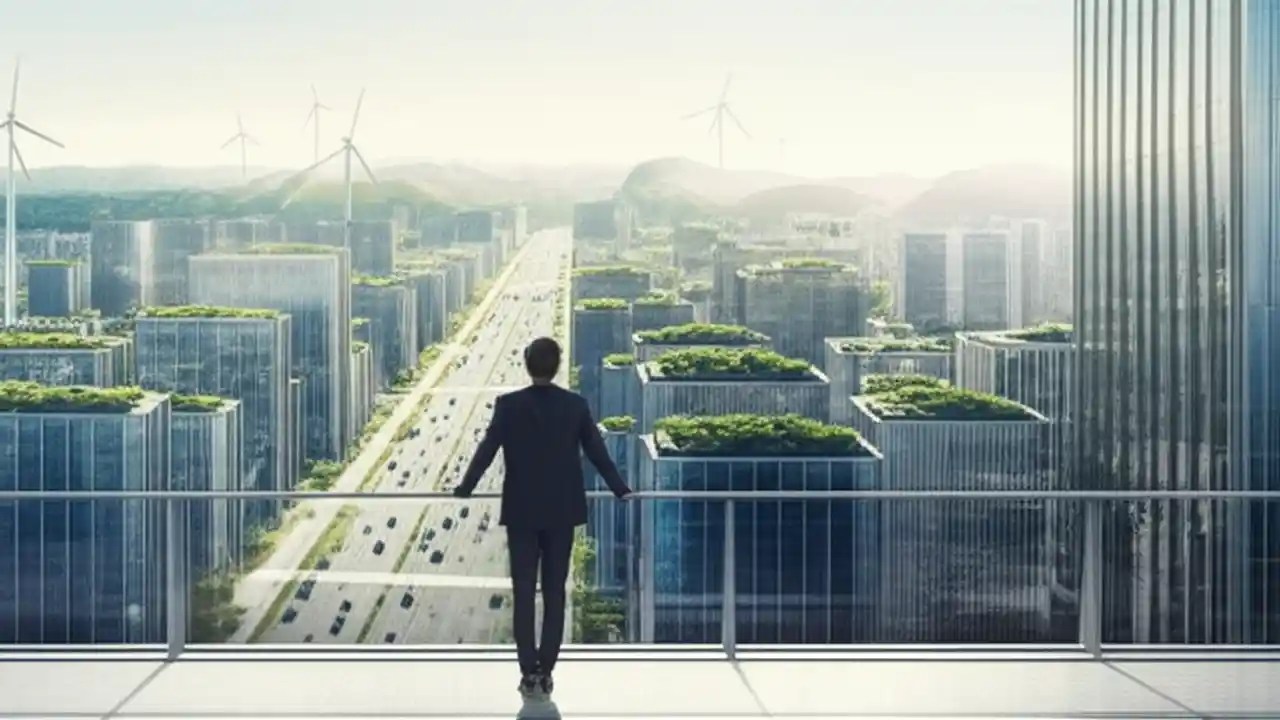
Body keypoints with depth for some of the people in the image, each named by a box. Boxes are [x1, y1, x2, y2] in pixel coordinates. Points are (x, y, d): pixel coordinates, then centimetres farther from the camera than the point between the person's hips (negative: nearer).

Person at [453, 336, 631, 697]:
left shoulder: (508, 404, -8)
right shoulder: (576, 405, -3)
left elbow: (486, 451, -4)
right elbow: (597, 451, 2)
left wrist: (465, 488, 11)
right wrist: (620, 490, 16)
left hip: (521, 511, -1)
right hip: (562, 511, 1)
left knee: (523, 592, 4)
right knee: (555, 592, 7)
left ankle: (528, 671, 3)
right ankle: (545, 670, 7)